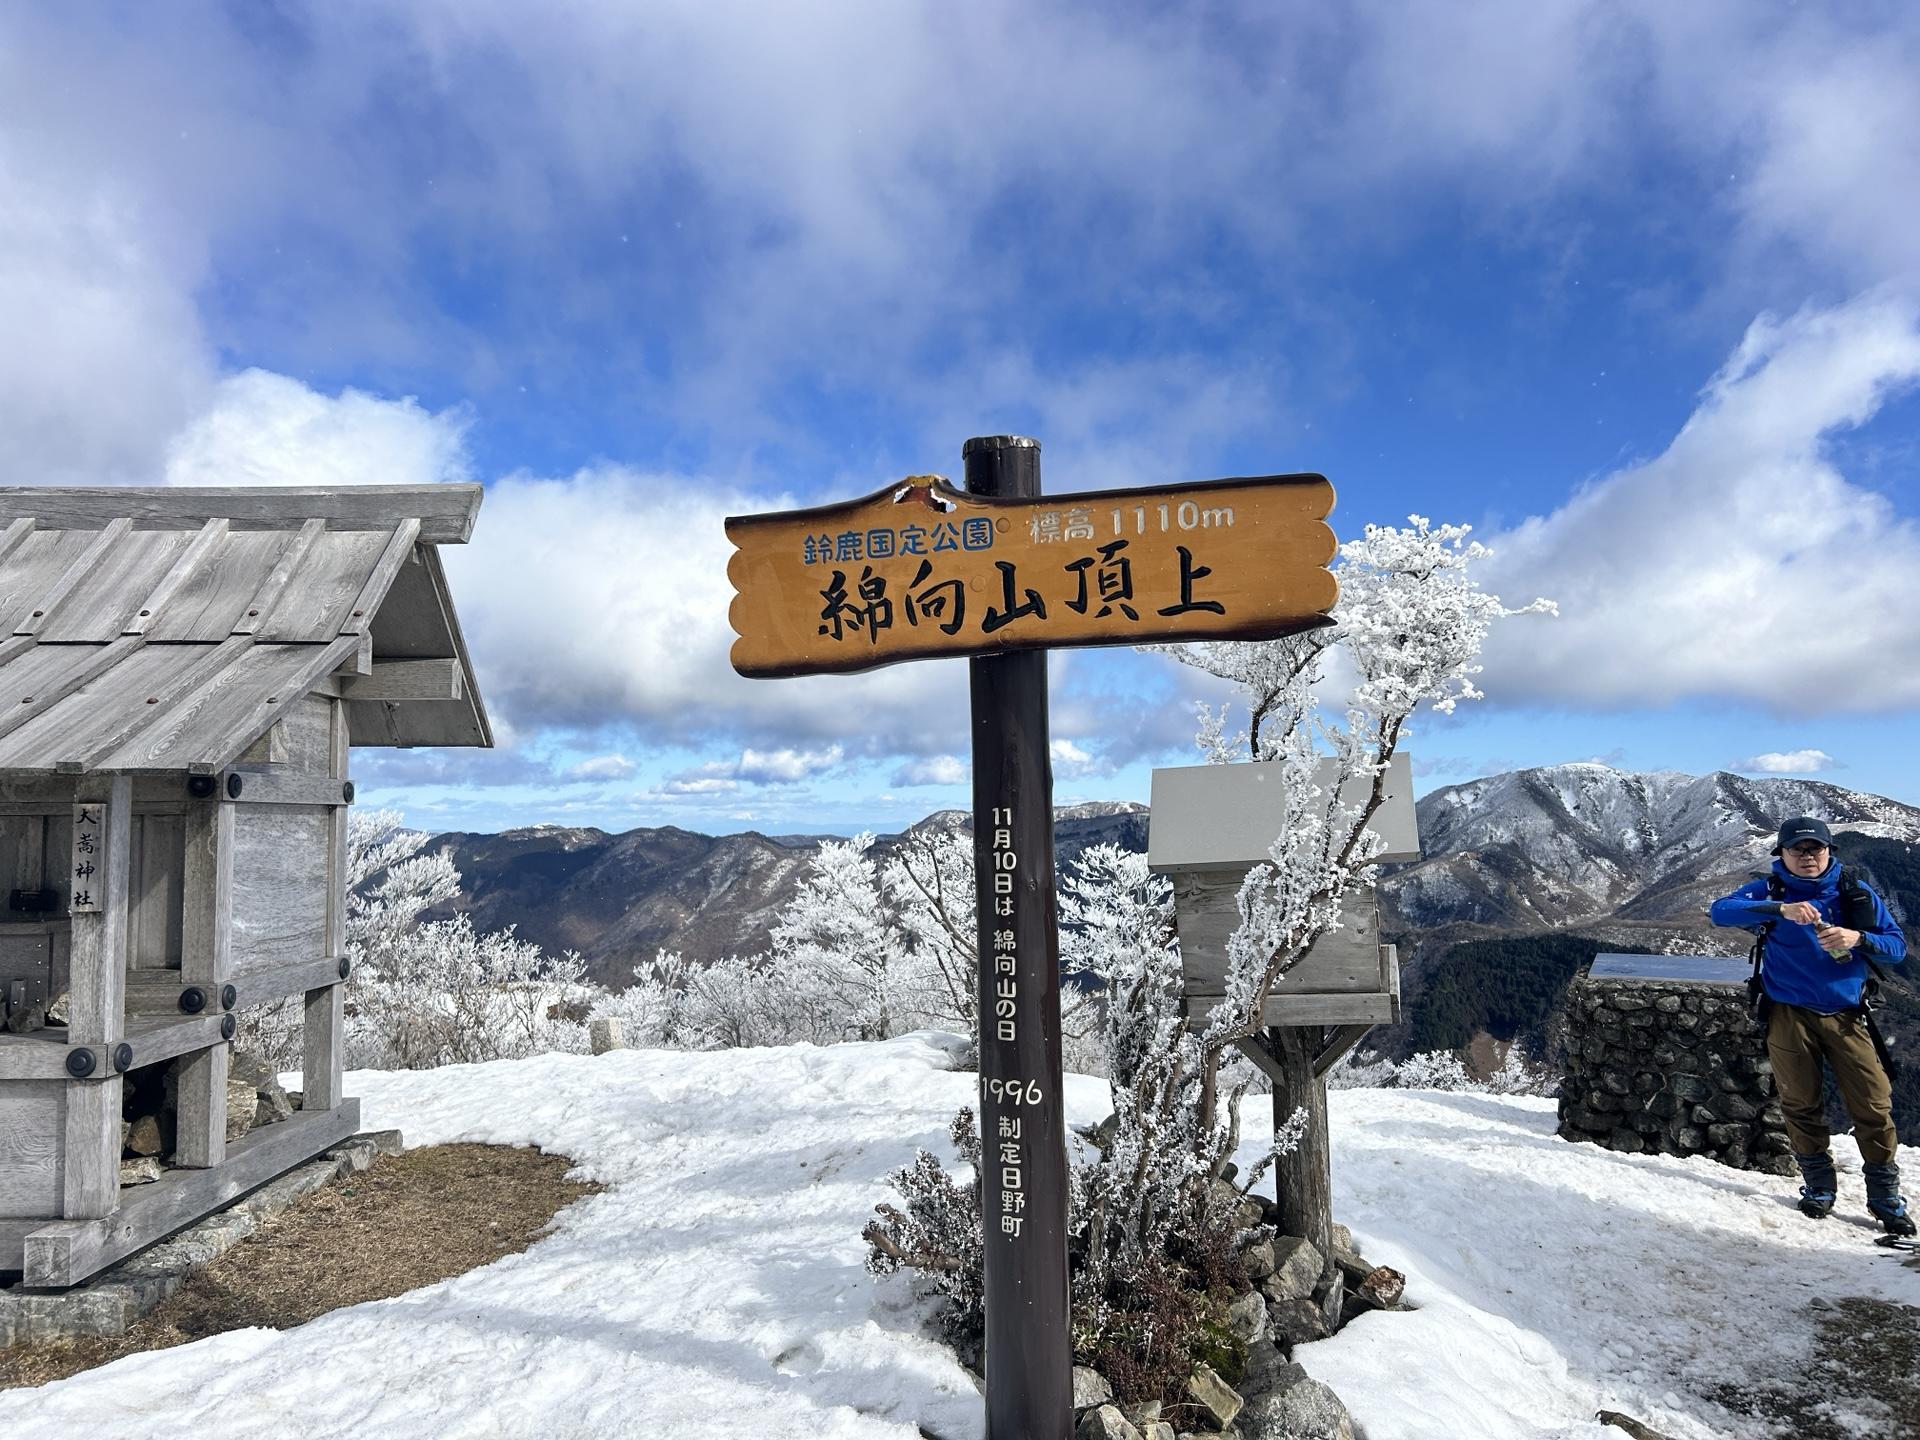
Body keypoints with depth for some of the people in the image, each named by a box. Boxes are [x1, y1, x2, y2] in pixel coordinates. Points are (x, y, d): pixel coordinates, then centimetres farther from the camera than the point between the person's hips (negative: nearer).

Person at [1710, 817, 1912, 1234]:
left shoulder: (1857, 894, 4)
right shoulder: (1769, 891, -2)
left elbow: (1897, 946, 3)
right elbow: (1720, 910, -18)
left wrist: (1858, 938, -18)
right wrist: (1780, 909, -30)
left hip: (1847, 1016, 1)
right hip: (1789, 1016, -1)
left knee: (1873, 1106, -1)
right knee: (1801, 1105, 6)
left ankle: (1885, 1198, 14)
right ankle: (1818, 1186, 23)